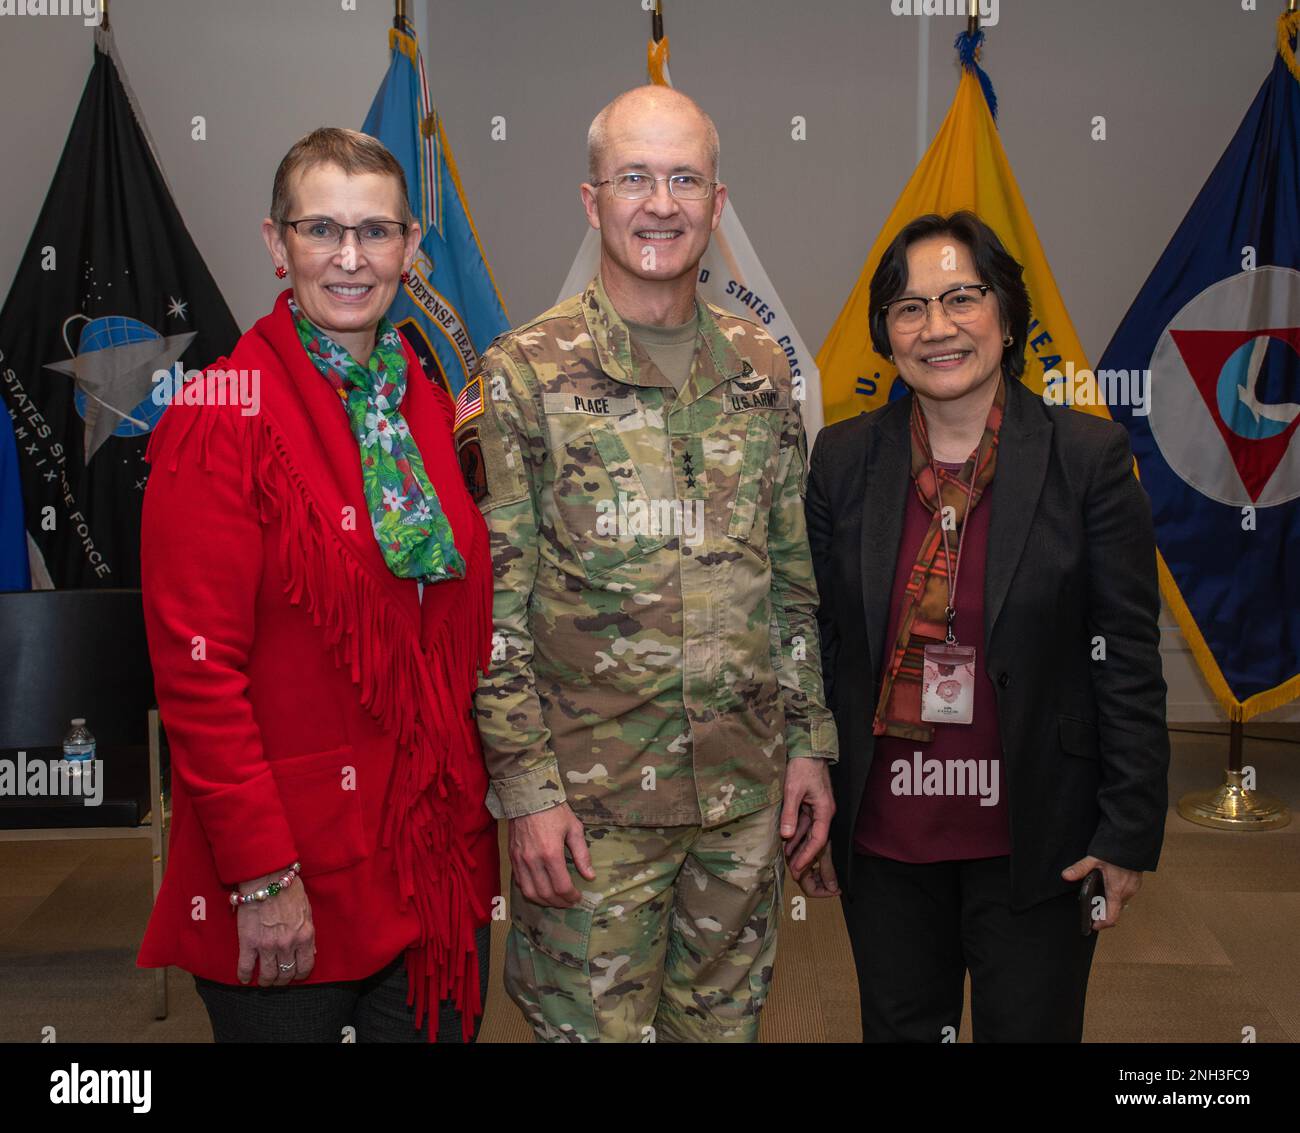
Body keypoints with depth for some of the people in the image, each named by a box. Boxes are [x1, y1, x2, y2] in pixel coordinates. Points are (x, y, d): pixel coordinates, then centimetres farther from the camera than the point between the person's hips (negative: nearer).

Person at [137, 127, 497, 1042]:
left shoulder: (431, 410, 8)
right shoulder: (220, 418, -11)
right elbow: (196, 667, -15)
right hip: (286, 888, -5)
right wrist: (262, 877, -17)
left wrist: (471, 807, 9)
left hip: (441, 858, 6)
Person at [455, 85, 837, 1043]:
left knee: (725, 1019, 18)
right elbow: (493, 605, -9)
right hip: (591, 793, -4)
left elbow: (793, 575, 11)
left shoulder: (761, 369, 6)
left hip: (748, 784, 4)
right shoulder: (525, 374, -7)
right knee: (596, 1024, 9)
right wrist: (527, 787, -12)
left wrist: (808, 741, 7)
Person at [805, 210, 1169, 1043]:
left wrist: (1130, 833, -7)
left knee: (1029, 1028, 12)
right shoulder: (844, 459, -1)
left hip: (1035, 839, -2)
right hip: (883, 836, 2)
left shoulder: (1091, 457, -9)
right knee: (899, 1028, 17)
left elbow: (1129, 659, -6)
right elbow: (817, 639, 5)